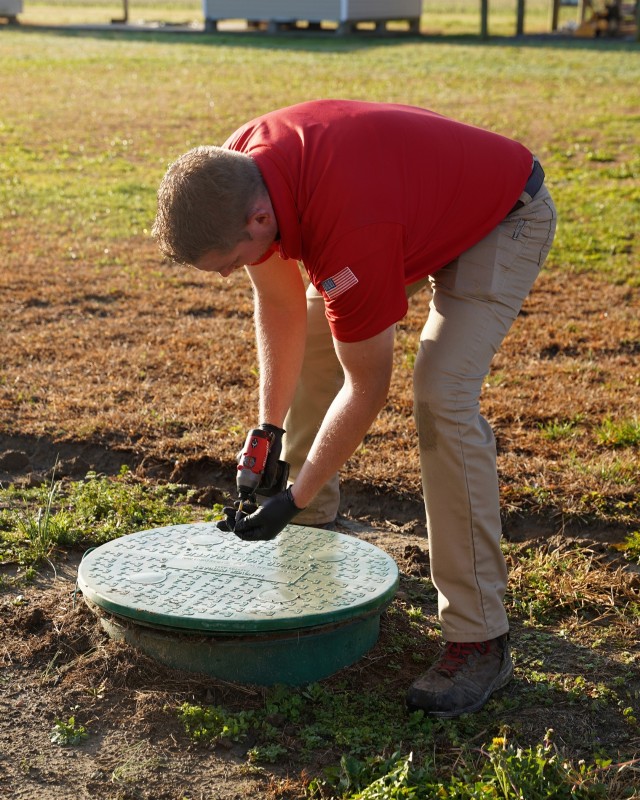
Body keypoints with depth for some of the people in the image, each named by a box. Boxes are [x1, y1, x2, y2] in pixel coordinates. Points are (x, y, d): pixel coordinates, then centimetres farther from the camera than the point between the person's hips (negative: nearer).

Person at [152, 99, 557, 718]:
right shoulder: (232, 174, -19)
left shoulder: (352, 235, -42)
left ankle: (479, 639, -17)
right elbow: (281, 302, -4)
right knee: (310, 342, 11)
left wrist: (291, 497, -21)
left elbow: (367, 385, -28)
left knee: (443, 395, -25)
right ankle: (312, 520, 33)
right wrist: (269, 426, -5)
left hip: (505, 219, -8)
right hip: (424, 204, 8)